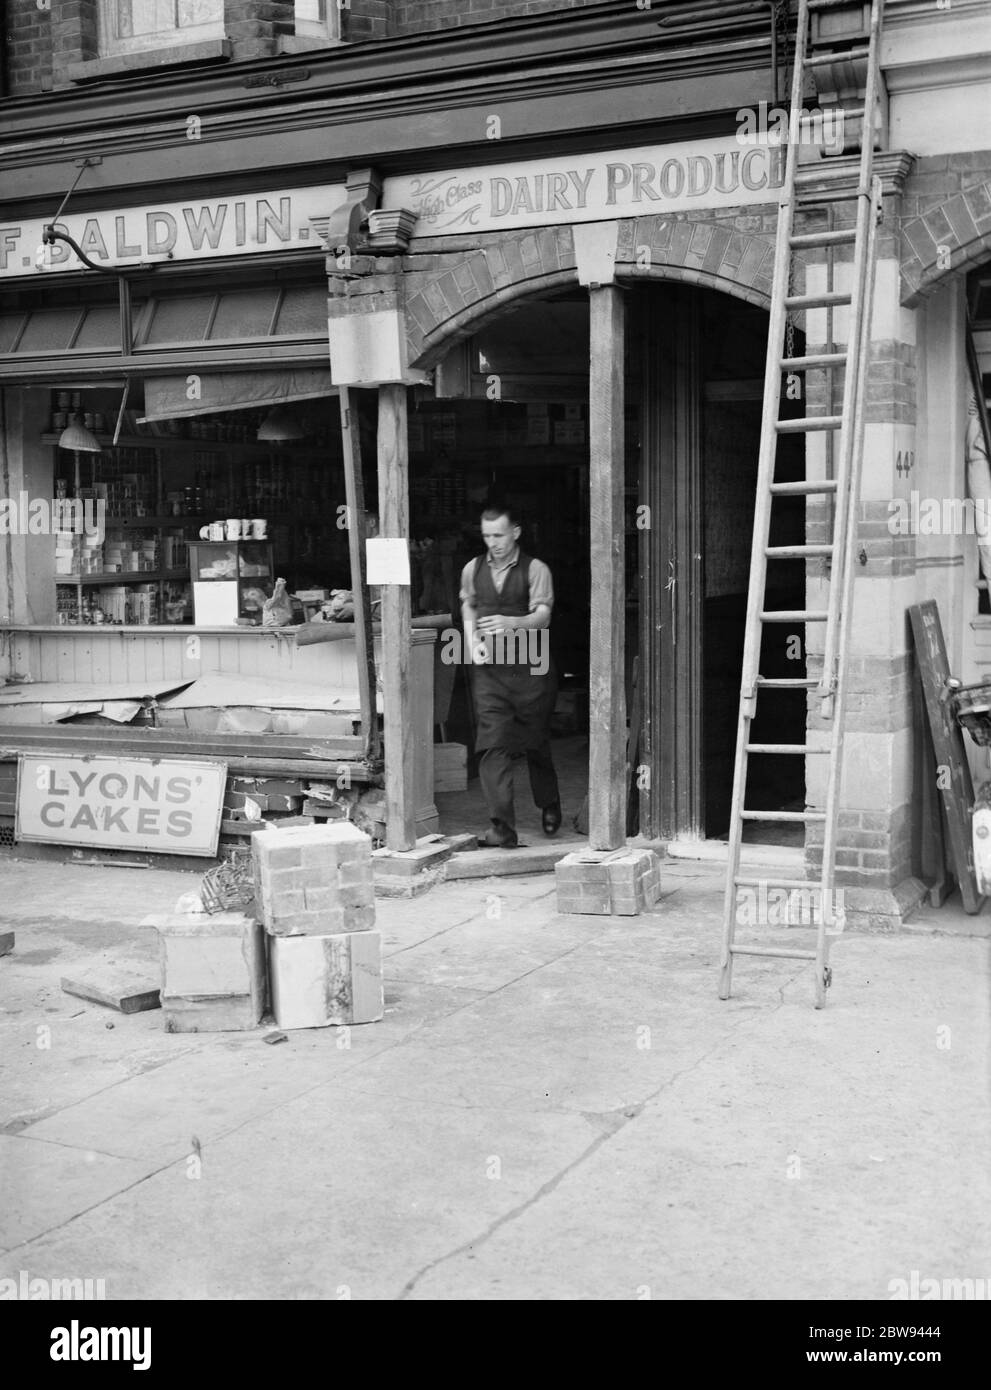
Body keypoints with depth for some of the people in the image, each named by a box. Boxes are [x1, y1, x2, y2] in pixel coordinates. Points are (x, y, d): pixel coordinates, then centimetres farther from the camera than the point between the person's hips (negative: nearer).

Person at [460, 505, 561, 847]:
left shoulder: (535, 569, -4)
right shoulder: (472, 570, 8)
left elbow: (543, 615, -15)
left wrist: (512, 623, -35)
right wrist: (473, 642, 3)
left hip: (530, 667, -2)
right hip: (489, 667, 2)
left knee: (536, 743, 10)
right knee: (492, 745, -9)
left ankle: (550, 807, 36)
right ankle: (502, 827, -10)